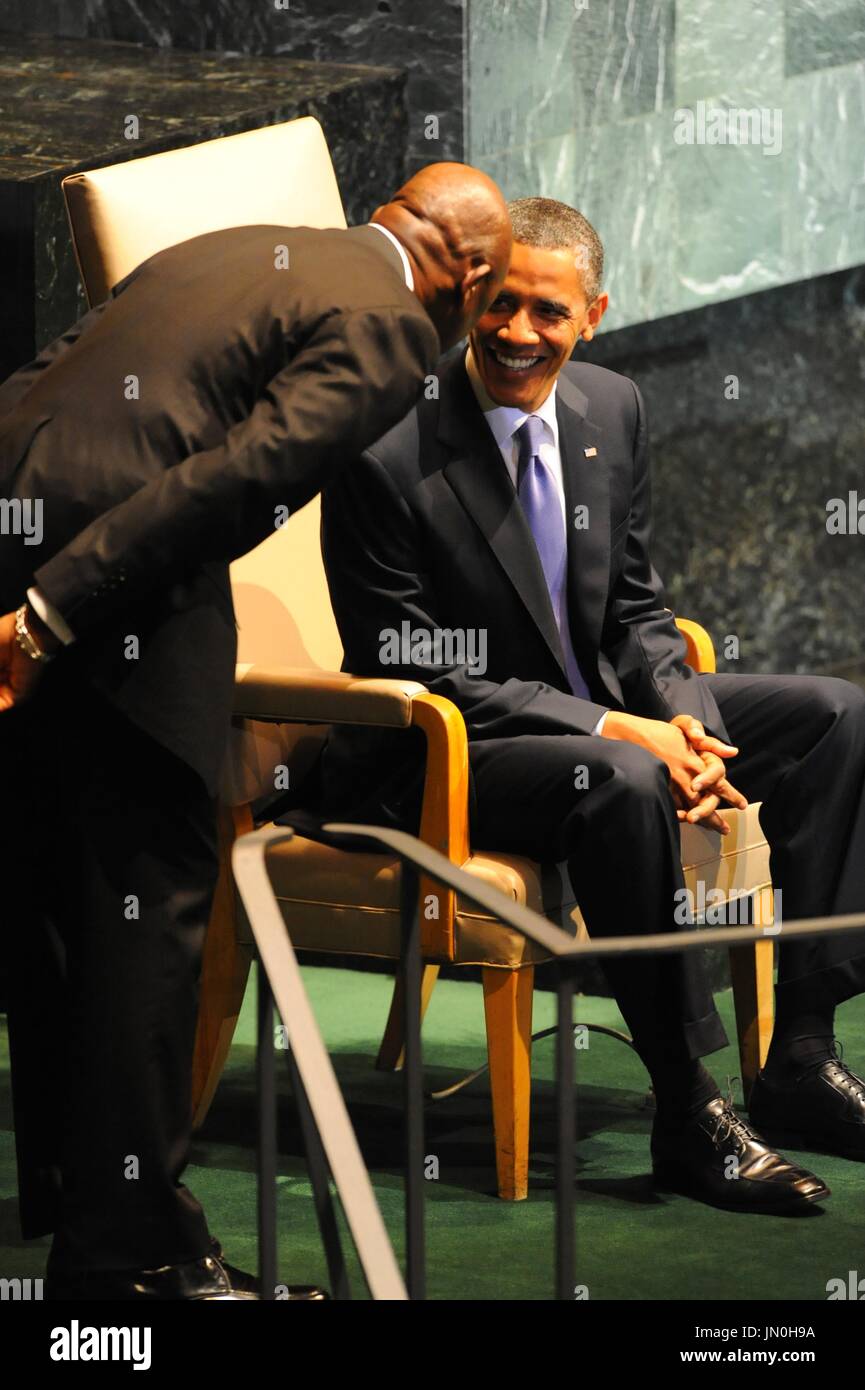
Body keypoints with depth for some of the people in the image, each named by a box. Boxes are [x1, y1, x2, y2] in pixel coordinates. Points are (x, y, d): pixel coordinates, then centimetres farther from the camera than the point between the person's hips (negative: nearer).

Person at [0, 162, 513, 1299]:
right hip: (112, 584, -8)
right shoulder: (387, 329, -1)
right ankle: (131, 1249, 6)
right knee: (152, 896, 2)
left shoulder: (232, 251, 25)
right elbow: (245, 473, -14)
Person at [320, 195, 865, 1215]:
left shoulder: (613, 411, 2)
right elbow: (412, 673, -18)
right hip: (433, 760, -8)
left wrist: (685, 719, -12)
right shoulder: (386, 455, -19)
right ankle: (686, 1113, -26)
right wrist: (614, 732, -25)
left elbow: (636, 611, 11)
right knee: (621, 783, -37)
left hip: (610, 718, 8)